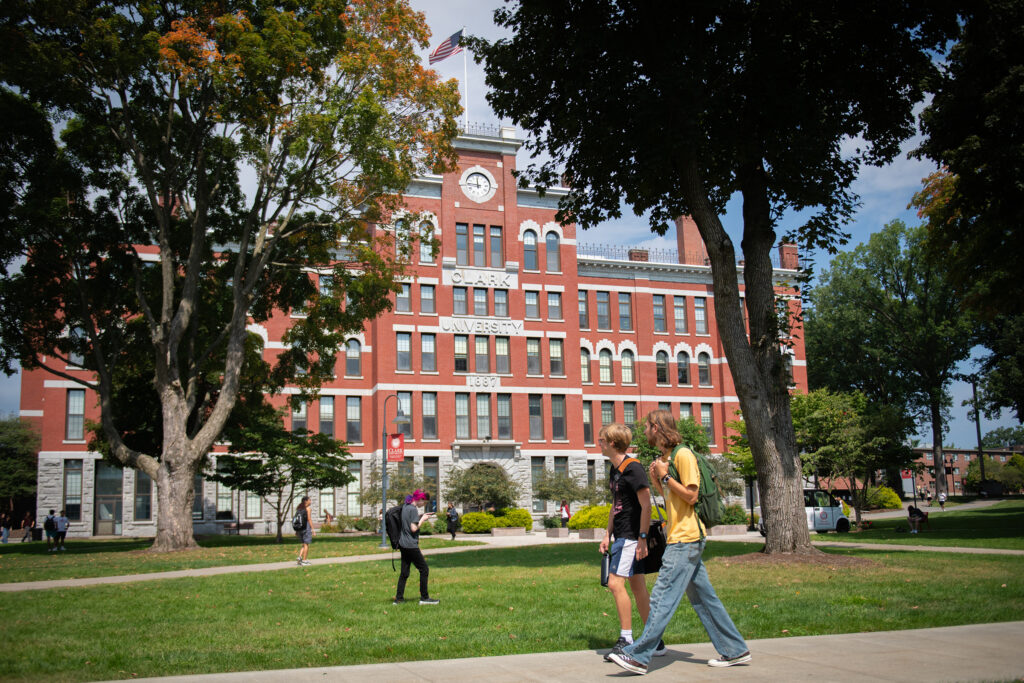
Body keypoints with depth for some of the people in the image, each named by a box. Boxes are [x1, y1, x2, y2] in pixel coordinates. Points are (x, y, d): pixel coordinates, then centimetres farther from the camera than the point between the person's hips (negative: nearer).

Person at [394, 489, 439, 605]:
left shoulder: (405, 506, 10)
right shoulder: (413, 509, -17)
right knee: (424, 570, 2)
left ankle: (398, 598, 12)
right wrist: (423, 519, -8)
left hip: (403, 544, 9)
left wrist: (421, 515, 14)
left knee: (404, 573, 12)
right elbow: (414, 528, -20)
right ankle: (424, 598, 6)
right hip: (411, 545, -9)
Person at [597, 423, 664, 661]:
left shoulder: (632, 468, -14)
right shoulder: (614, 470, 14)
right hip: (622, 536, 9)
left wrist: (642, 538, -20)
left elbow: (646, 505, -17)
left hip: (632, 536, -9)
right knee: (637, 586, 10)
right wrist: (607, 534, 19)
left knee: (616, 583, -13)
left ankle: (626, 639, -7)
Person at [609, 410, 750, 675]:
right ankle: (735, 650, 20)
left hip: (686, 539, -10)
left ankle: (638, 656, -8)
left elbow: (691, 496, -18)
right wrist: (655, 479, 6)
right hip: (681, 538, 10)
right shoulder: (667, 457, 17)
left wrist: (665, 476, -14)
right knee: (703, 597, 13)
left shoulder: (682, 455, -12)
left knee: (662, 598, -9)